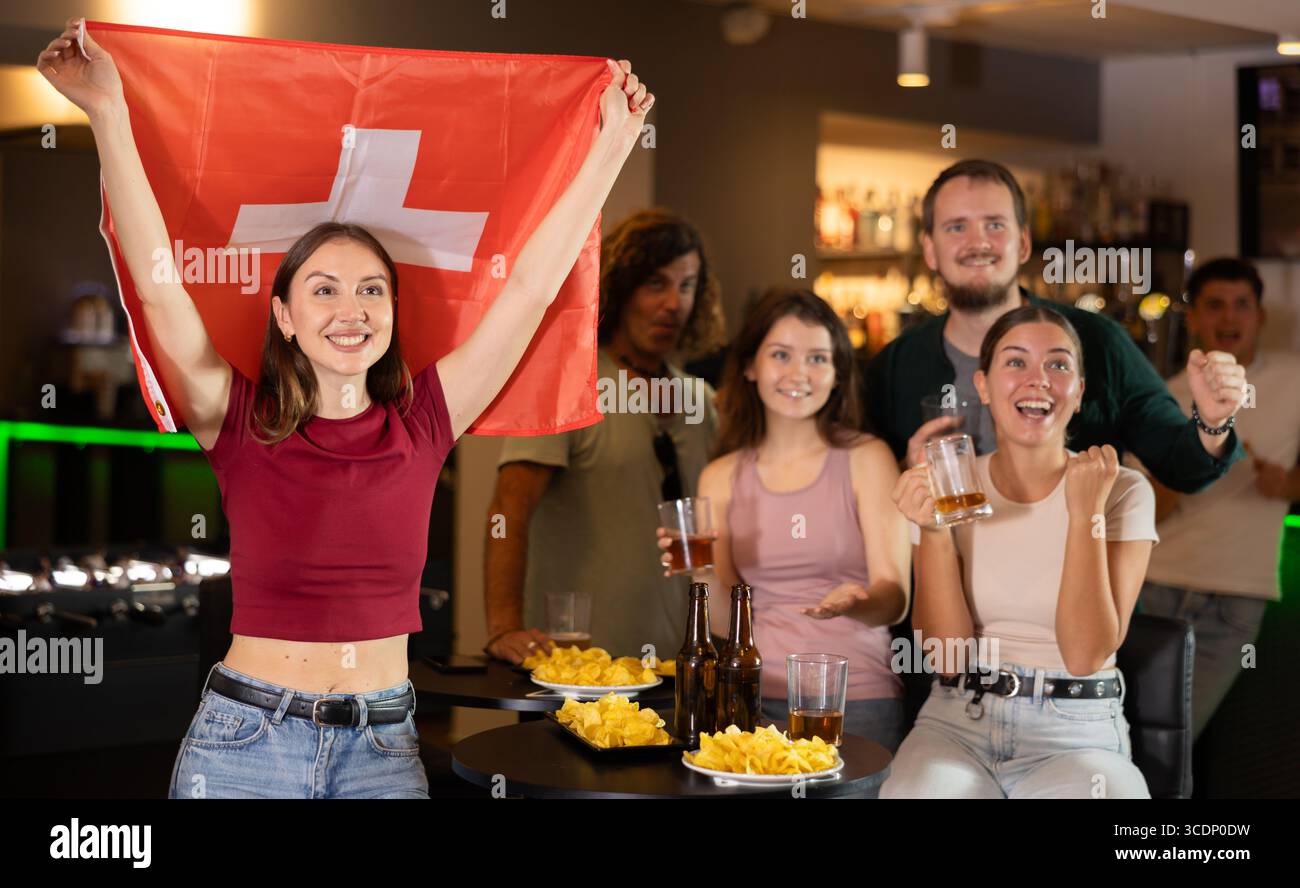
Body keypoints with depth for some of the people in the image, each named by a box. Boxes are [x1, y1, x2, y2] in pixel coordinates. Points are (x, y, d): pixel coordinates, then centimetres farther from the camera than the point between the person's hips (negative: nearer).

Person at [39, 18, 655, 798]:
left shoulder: (421, 424, 0)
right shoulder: (243, 424, -3)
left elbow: (532, 287, 1)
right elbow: (160, 287, -12)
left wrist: (614, 143, 3)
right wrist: (108, 115, -17)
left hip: (384, 743, 2)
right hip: (246, 734, -1)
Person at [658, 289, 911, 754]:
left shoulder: (866, 458, 1)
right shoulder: (721, 477, 8)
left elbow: (894, 598, -5)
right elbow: (726, 625, 7)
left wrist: (856, 602, -26)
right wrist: (705, 575, -13)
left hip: (856, 699, -2)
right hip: (756, 697, 2)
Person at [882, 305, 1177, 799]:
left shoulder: (1123, 492, -2)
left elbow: (1087, 655, -12)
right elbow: (948, 656, -4)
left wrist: (1085, 512, -18)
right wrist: (934, 531, -15)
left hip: (1077, 734, -1)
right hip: (957, 721, 1)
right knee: (913, 791, -31)